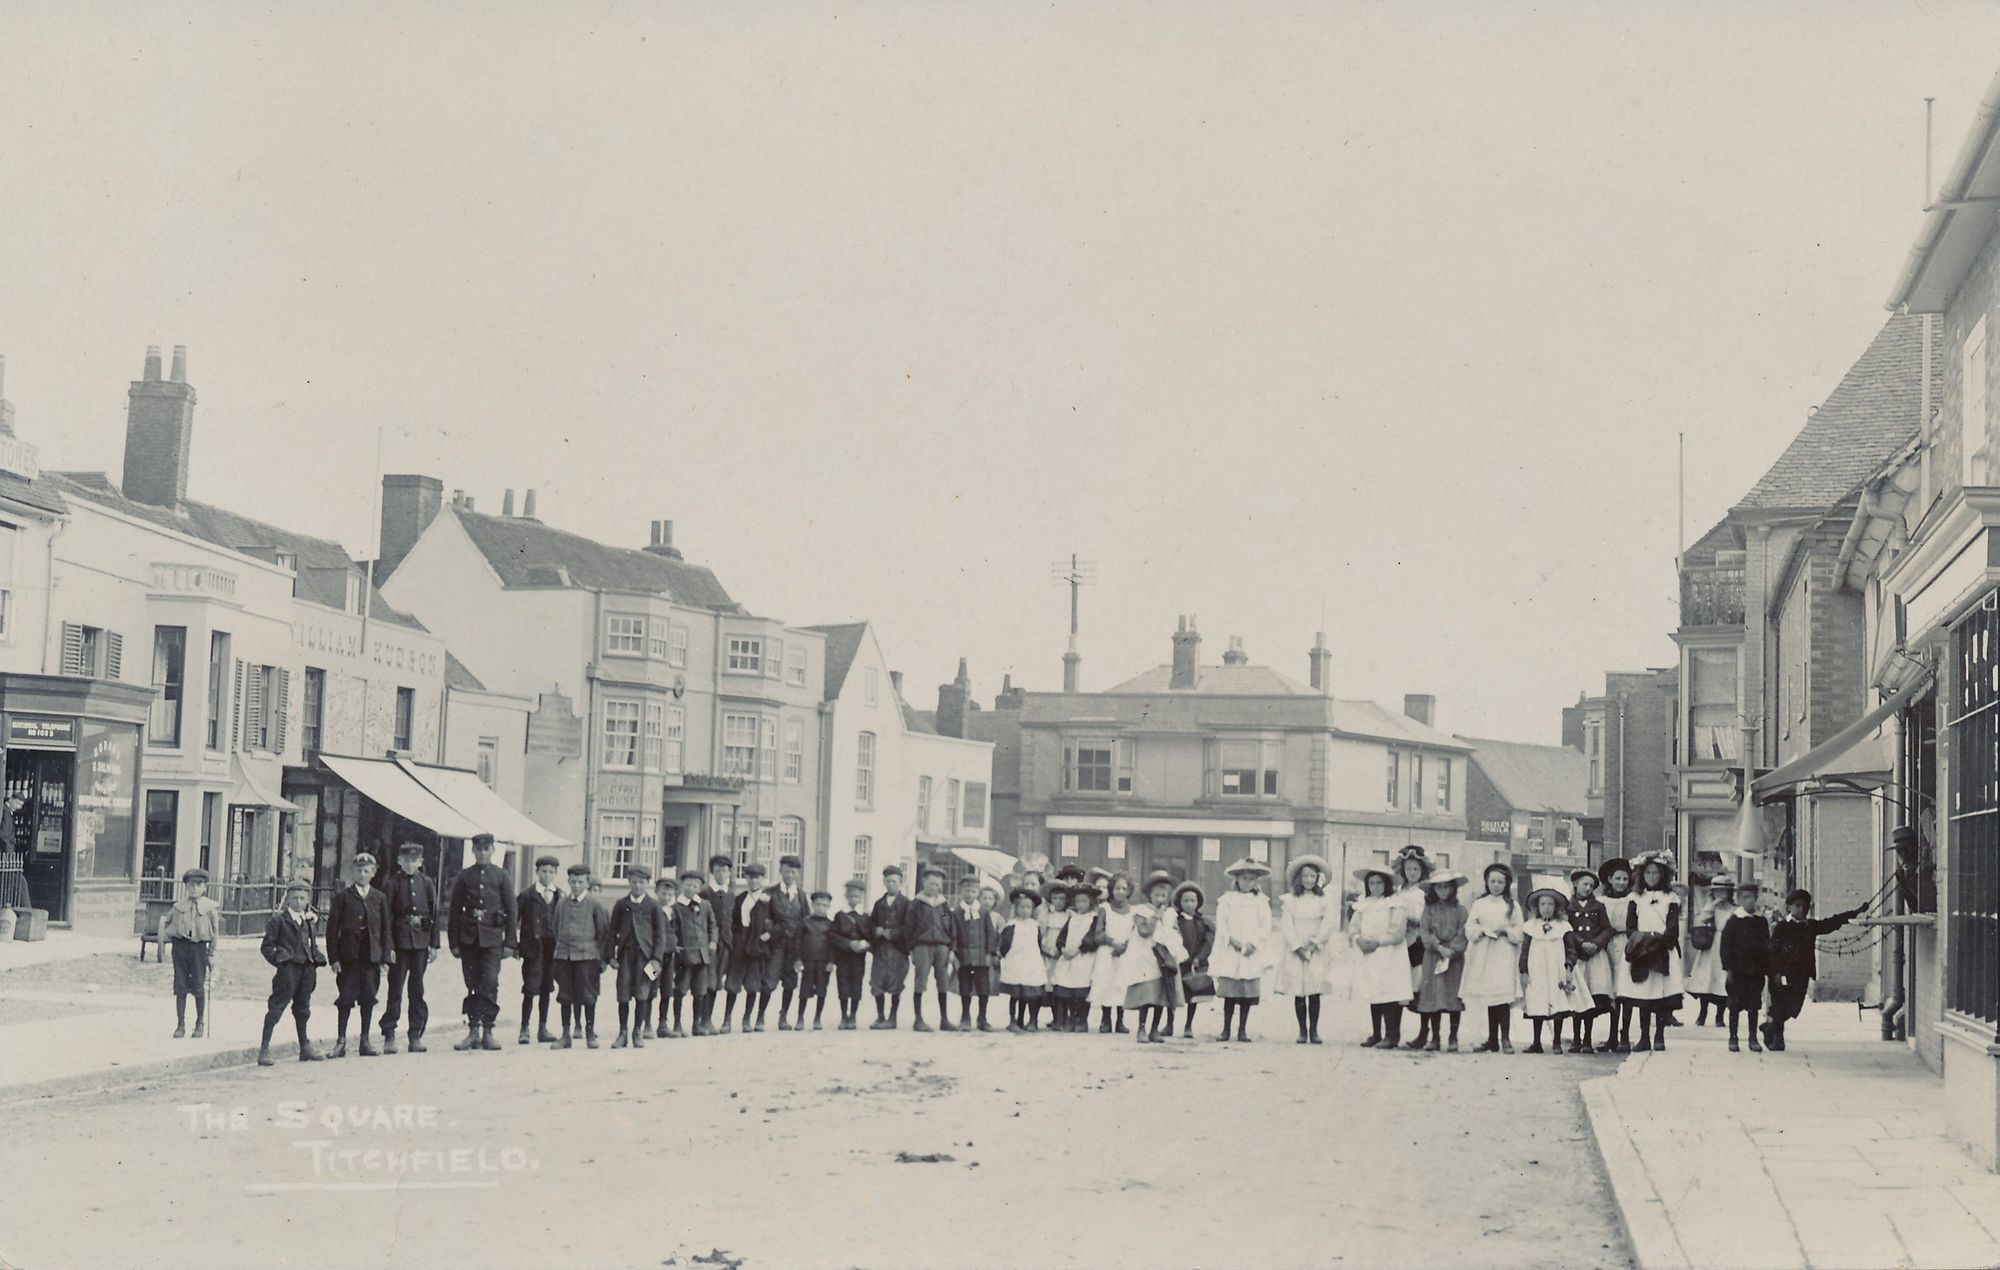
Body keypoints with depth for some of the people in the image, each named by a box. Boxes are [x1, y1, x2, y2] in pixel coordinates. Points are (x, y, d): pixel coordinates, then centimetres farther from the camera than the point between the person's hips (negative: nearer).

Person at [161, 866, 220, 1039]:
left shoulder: (210, 907, 1)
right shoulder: (179, 905, 6)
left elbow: (215, 930, 6)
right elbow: (166, 922, 20)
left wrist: (211, 952, 3)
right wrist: (167, 935, 6)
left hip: (199, 947, -2)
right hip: (180, 945, 2)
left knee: (198, 987, -1)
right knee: (180, 986, 3)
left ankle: (200, 1023, 17)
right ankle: (180, 1024, 10)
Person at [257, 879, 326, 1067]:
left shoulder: (312, 920, 14)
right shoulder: (279, 919, -3)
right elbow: (267, 946, -3)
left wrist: (317, 958, 9)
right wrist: (279, 957, -12)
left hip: (307, 967, 6)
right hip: (288, 967, -6)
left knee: (303, 1007, 16)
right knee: (277, 1006, -8)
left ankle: (305, 1046, 26)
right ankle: (264, 1048, -8)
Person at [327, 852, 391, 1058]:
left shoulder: (379, 898, 9)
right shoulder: (343, 896, 1)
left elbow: (385, 930, 10)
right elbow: (332, 928, -1)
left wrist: (384, 957, 3)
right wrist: (334, 958, -7)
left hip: (371, 956, 2)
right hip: (349, 956, -2)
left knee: (368, 998, 5)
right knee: (346, 998, -1)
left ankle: (366, 1040, 14)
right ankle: (341, 1040, 8)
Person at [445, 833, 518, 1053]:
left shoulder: (502, 876, 7)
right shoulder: (464, 877, 10)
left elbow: (511, 911, 6)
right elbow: (454, 911, 10)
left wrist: (510, 942, 0)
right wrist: (454, 942, 3)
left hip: (492, 938, -1)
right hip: (469, 938, 1)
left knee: (490, 983, -9)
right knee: (472, 985, 3)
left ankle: (488, 1031, -4)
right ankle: (473, 1031, 8)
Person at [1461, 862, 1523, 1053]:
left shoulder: (1512, 906, 9)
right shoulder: (1479, 904, 13)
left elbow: (1519, 933, 5)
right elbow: (1469, 929, 5)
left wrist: (1505, 930, -12)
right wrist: (1482, 930, -13)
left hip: (1504, 954, -2)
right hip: (1483, 955, 2)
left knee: (1503, 996, -13)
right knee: (1489, 998, 4)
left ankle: (1505, 1039, -14)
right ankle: (1492, 1039, 9)